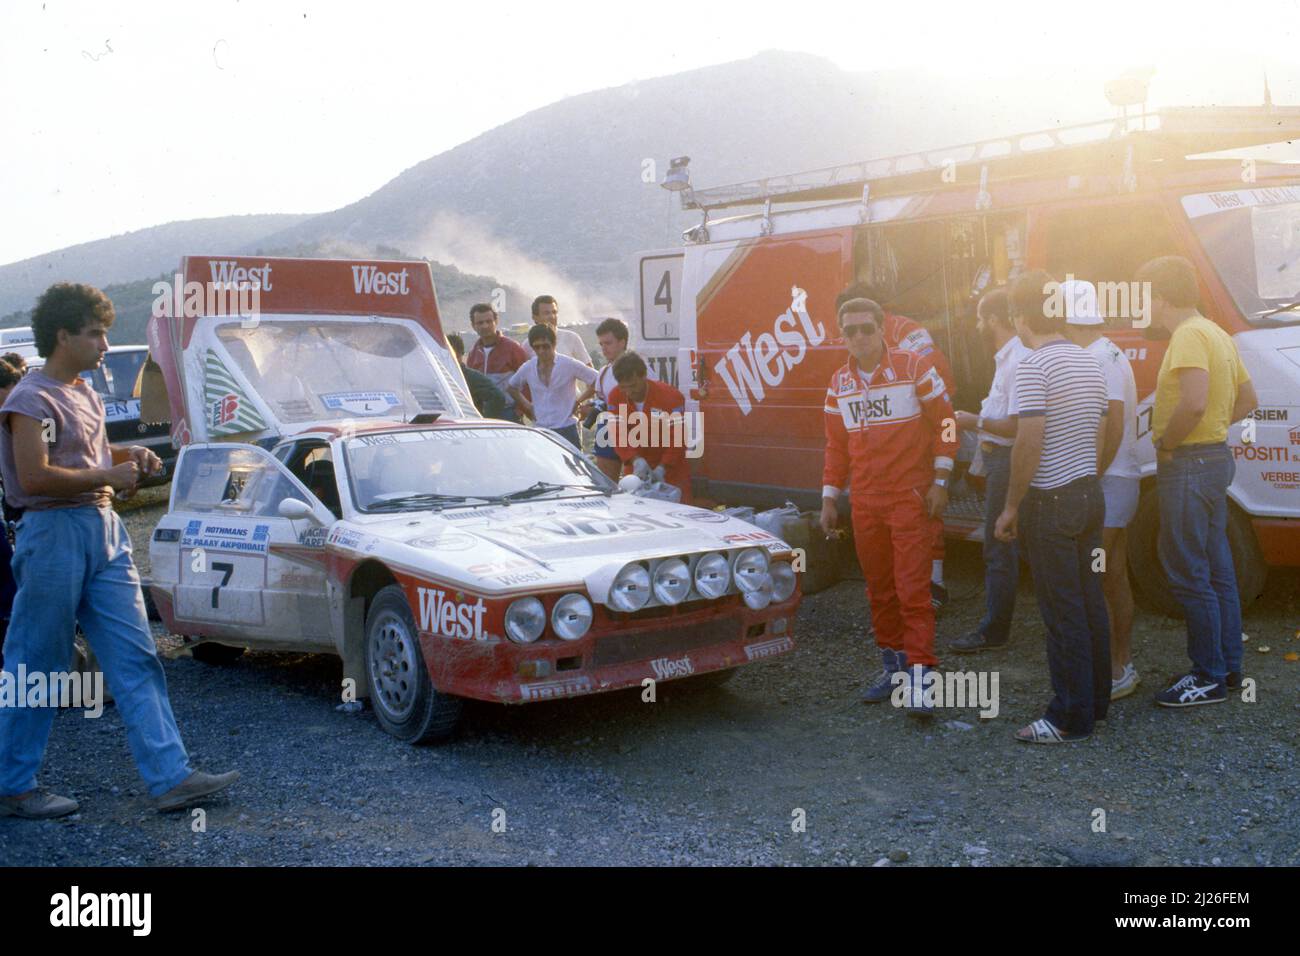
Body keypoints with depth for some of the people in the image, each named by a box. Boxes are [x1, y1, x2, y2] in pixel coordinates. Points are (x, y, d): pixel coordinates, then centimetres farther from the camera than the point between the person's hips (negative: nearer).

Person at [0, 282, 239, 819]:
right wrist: (108, 476, -14)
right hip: (55, 534, -9)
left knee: (136, 659, 3)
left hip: (104, 531, 9)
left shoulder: (84, 393, 16)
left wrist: (128, 457, 9)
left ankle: (171, 776, 3)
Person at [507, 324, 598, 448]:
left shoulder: (569, 364, -8)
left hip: (566, 429, -3)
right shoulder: (527, 368, 3)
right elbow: (511, 386, 22)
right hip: (539, 430, 4)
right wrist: (527, 406, 10)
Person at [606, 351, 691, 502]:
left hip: (670, 468, -3)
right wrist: (635, 460, -26)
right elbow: (618, 434, -12)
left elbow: (677, 438, -19)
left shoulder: (671, 396, -21)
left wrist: (662, 468, -26)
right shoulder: (615, 397, -9)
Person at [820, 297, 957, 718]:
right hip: (864, 502, 5)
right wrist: (829, 498, 13)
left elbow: (945, 422, -2)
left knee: (912, 588, -10)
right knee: (879, 589, 10)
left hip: (911, 498, -5)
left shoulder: (914, 367, -4)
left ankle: (919, 677, -10)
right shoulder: (839, 384, 10)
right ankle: (893, 665, 23)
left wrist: (939, 482, -7)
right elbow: (836, 446, 16)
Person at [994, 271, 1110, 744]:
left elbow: (1029, 443, -21)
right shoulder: (1089, 363, 11)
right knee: (1090, 603, 14)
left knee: (1062, 612, -3)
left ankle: (1071, 717, 2)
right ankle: (1096, 701, 23)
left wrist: (1011, 506, -13)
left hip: (1051, 501, -8)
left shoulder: (1034, 366, -16)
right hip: (1090, 494, 9)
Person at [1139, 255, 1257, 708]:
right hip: (1216, 457, 10)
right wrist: (1214, 427, 14)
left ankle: (1209, 679, 2)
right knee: (1217, 570, 16)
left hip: (1189, 465, -10)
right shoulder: (1215, 333, 15)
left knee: (1190, 577, -4)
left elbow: (1193, 404, -30)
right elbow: (1248, 400, 22)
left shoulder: (1189, 336, -17)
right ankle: (1228, 667, 24)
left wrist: (1165, 443, -16)